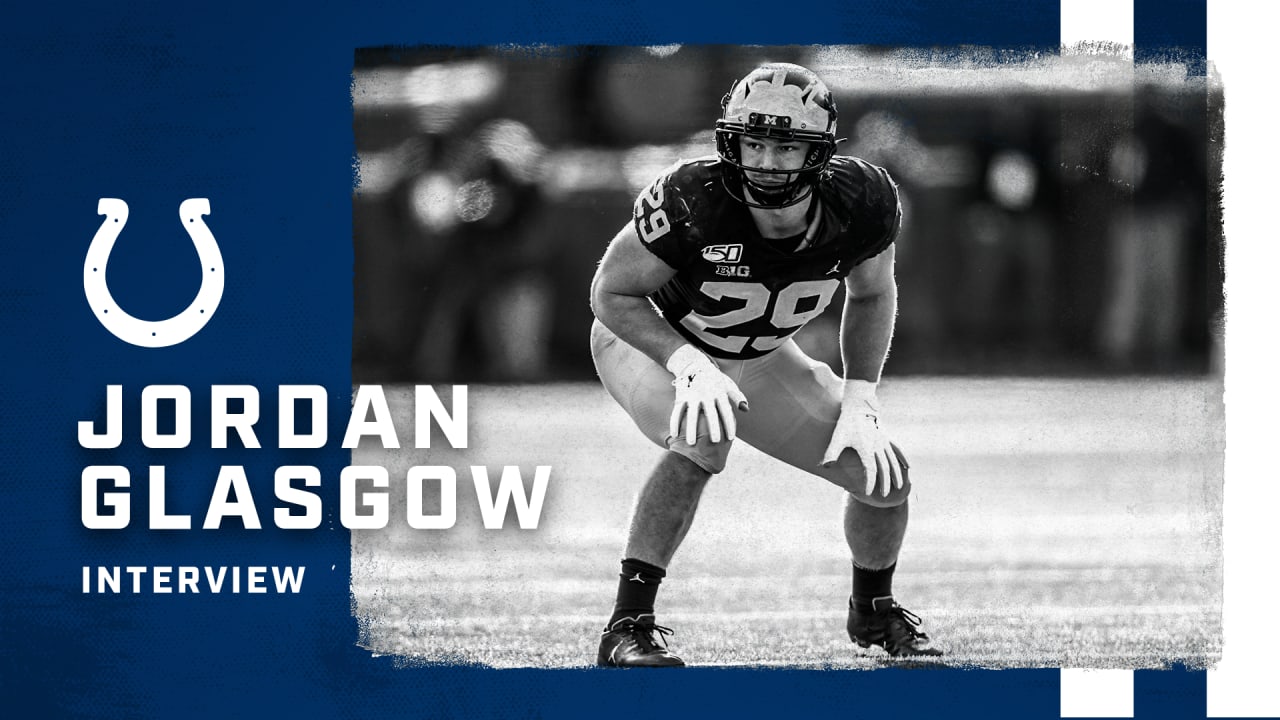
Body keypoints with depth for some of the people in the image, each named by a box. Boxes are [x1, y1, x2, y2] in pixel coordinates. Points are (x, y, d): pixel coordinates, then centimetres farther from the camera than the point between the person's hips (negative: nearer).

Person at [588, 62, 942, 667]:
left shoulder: (860, 202, -25)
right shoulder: (693, 199, -37)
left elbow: (871, 295, -3)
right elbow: (612, 292, -23)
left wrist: (859, 400, -13)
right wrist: (689, 364, -37)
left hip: (756, 358, 5)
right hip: (649, 339, -5)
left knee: (884, 475, -2)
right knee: (702, 439, -37)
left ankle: (873, 608, 31)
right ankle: (628, 626, -26)